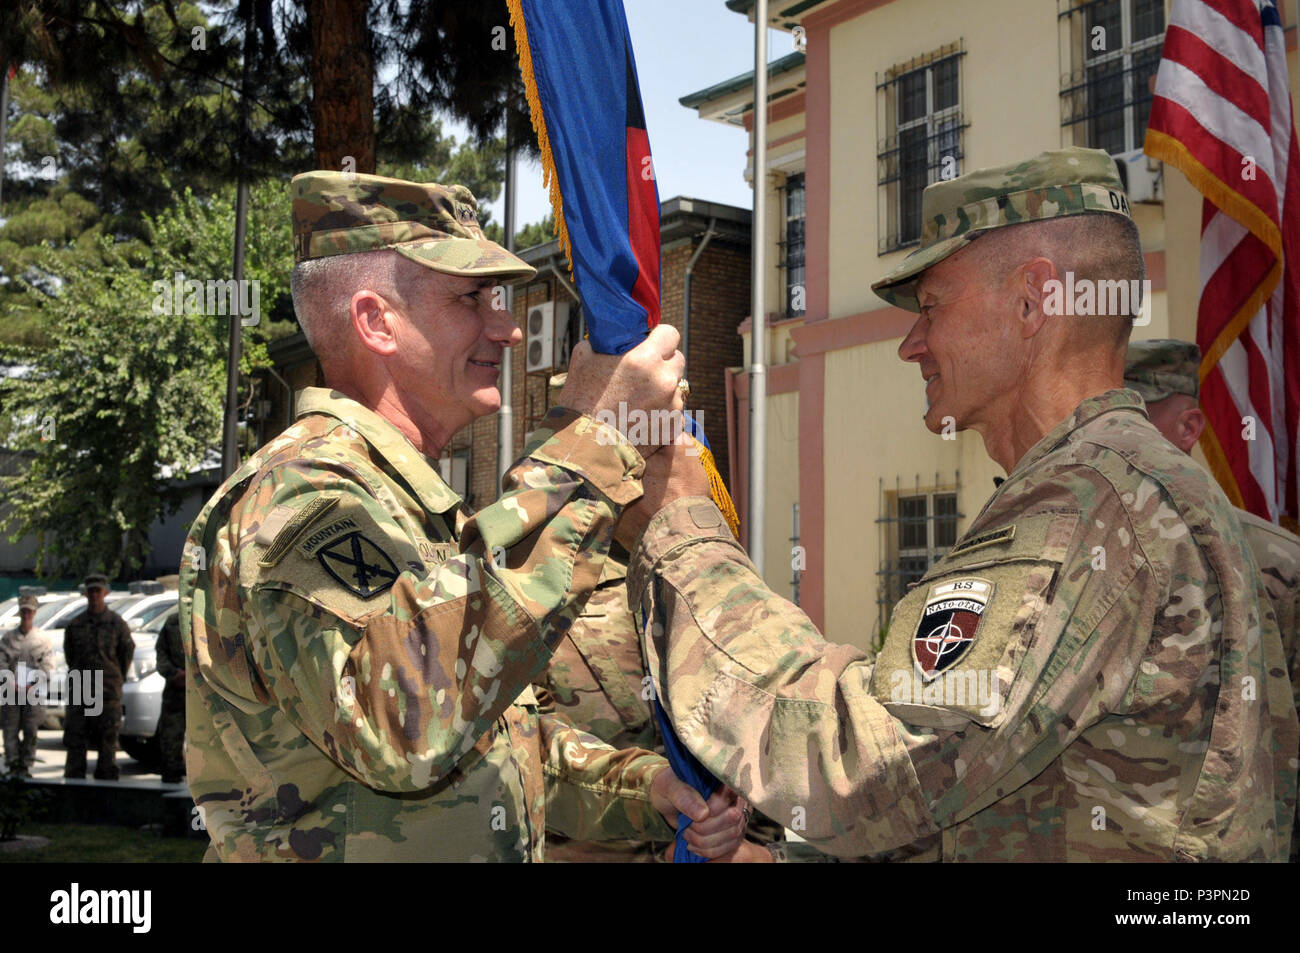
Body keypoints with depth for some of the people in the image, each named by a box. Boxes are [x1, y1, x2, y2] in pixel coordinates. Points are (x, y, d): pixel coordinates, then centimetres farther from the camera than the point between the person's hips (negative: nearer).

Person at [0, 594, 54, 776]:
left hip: (33, 691, -1)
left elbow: (48, 666, 2)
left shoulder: (43, 638, 5)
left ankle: (26, 767, 3)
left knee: (30, 730, -3)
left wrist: (33, 685, -10)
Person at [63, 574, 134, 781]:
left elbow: (128, 650, 8)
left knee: (107, 742, 0)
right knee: (75, 742, 1)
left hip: (108, 693, -2)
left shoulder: (116, 623, 0)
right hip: (79, 692, 2)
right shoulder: (75, 625, 7)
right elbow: (69, 655, 19)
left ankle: (106, 783, 6)